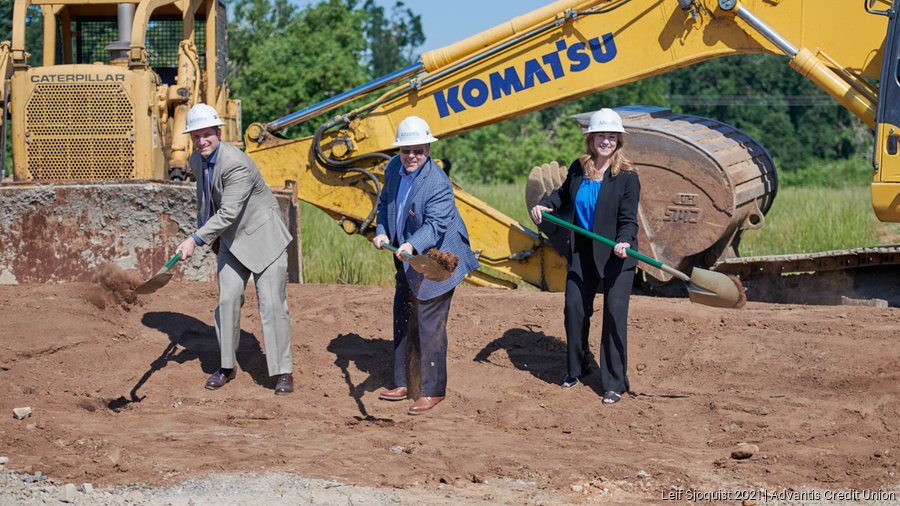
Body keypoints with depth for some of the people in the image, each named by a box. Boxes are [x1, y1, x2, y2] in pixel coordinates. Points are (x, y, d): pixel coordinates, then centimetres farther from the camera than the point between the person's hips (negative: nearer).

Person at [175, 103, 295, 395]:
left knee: (272, 303, -8)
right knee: (227, 300, 1)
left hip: (264, 237, -7)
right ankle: (227, 367, 13)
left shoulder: (237, 165, -28)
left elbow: (228, 213, -32)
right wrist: (205, 234, 18)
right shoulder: (196, 160, -1)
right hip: (231, 239, 7)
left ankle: (283, 371, 1)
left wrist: (196, 240, -34)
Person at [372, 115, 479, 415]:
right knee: (403, 323, 17)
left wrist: (412, 245, -49)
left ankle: (433, 391, 5)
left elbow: (435, 224, -32)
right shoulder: (394, 168, -1)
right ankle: (403, 383, 30)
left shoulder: (438, 183, -25)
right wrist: (382, 232, -2)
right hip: (407, 263, 9)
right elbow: (385, 202, 14)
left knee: (430, 326, -6)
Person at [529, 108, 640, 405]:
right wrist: (544, 205, 1)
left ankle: (615, 383, 4)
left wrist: (624, 242, -33)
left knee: (615, 315, -6)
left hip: (616, 257, -5)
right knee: (574, 309, 11)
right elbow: (563, 195, 20)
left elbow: (628, 219, -14)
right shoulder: (578, 169, 2)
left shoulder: (627, 177, -13)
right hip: (582, 254, 5)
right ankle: (577, 369, 33)